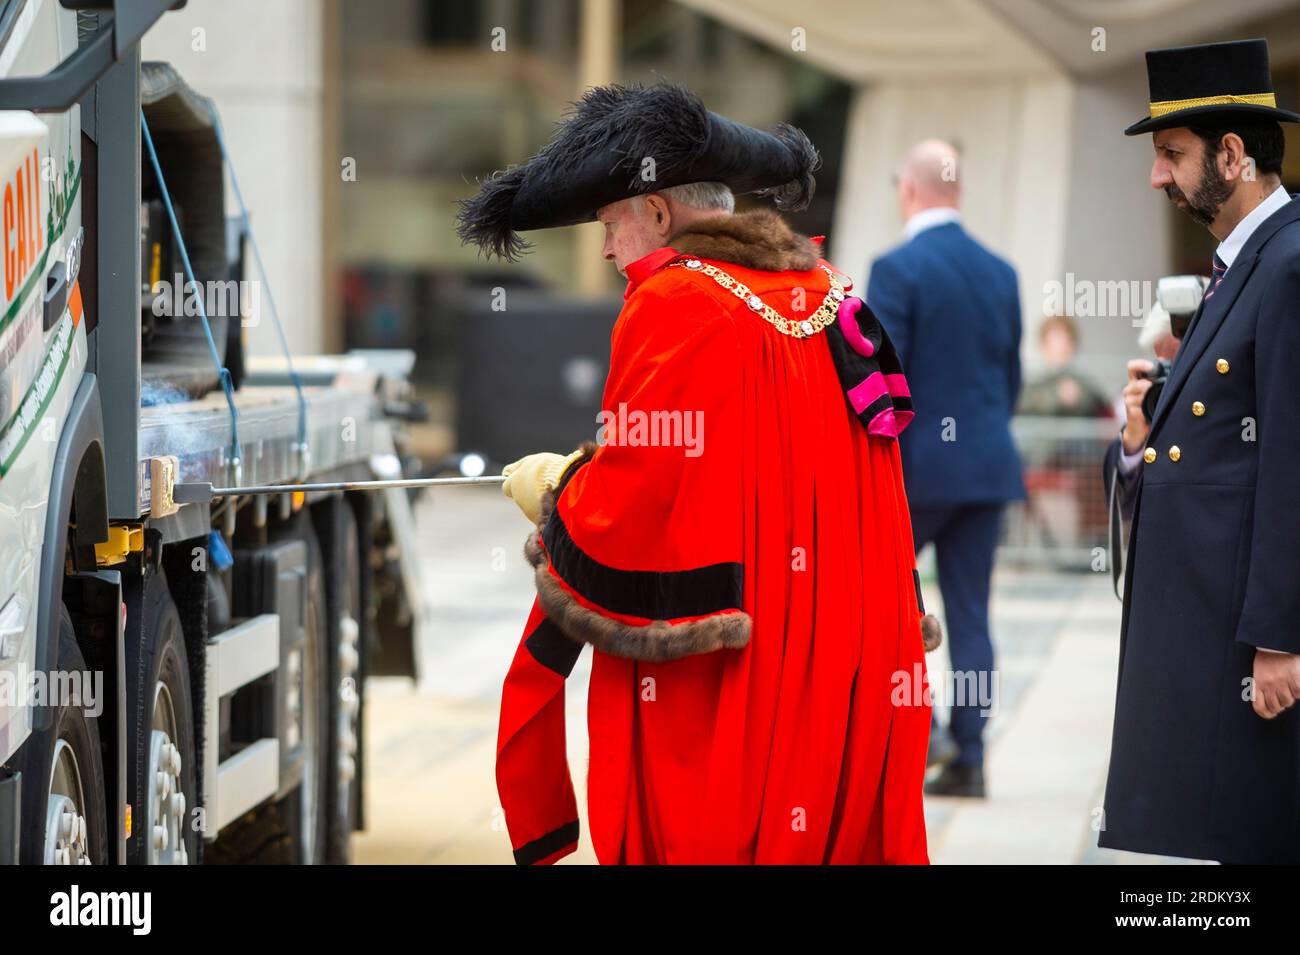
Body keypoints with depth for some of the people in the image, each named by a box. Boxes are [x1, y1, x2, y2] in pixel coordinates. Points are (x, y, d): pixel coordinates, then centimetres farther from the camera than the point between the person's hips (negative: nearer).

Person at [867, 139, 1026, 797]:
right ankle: (966, 759, 7)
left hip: (917, 466, -6)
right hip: (987, 469, 6)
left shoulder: (898, 269, -10)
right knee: (969, 614, 7)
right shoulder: (1000, 273, 9)